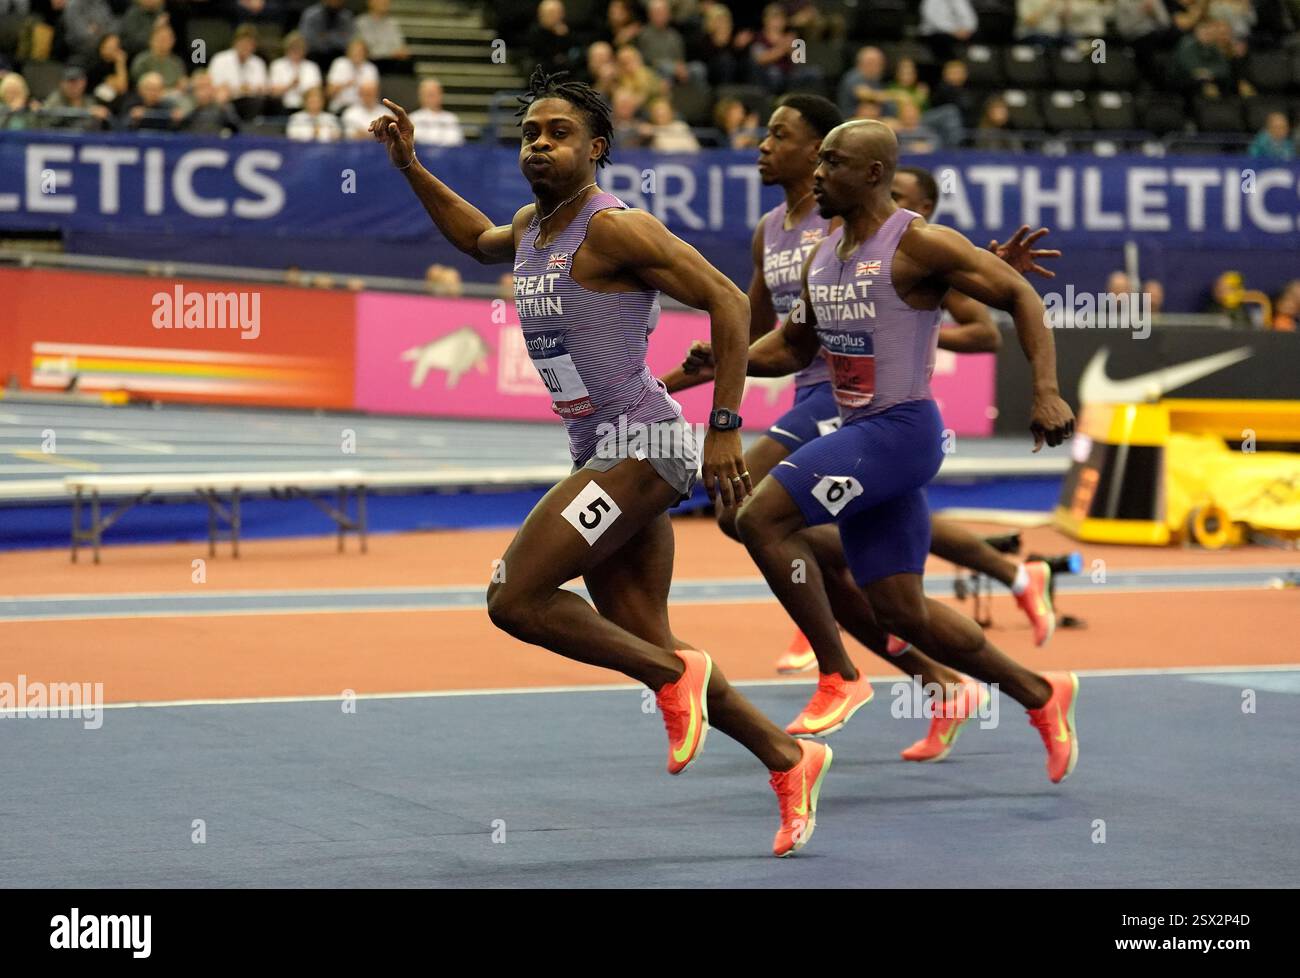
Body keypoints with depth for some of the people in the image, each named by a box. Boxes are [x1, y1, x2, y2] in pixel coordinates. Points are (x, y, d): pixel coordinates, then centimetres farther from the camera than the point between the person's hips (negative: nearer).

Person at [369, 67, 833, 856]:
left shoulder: (615, 229, -14)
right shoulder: (531, 228, 12)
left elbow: (728, 302, -17)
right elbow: (479, 239, 37)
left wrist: (725, 429, -20)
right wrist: (410, 166, 29)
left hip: (641, 444, -9)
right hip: (601, 453, 9)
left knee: (514, 597, -15)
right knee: (647, 645, 8)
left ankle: (673, 676, -2)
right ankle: (790, 761, 17)